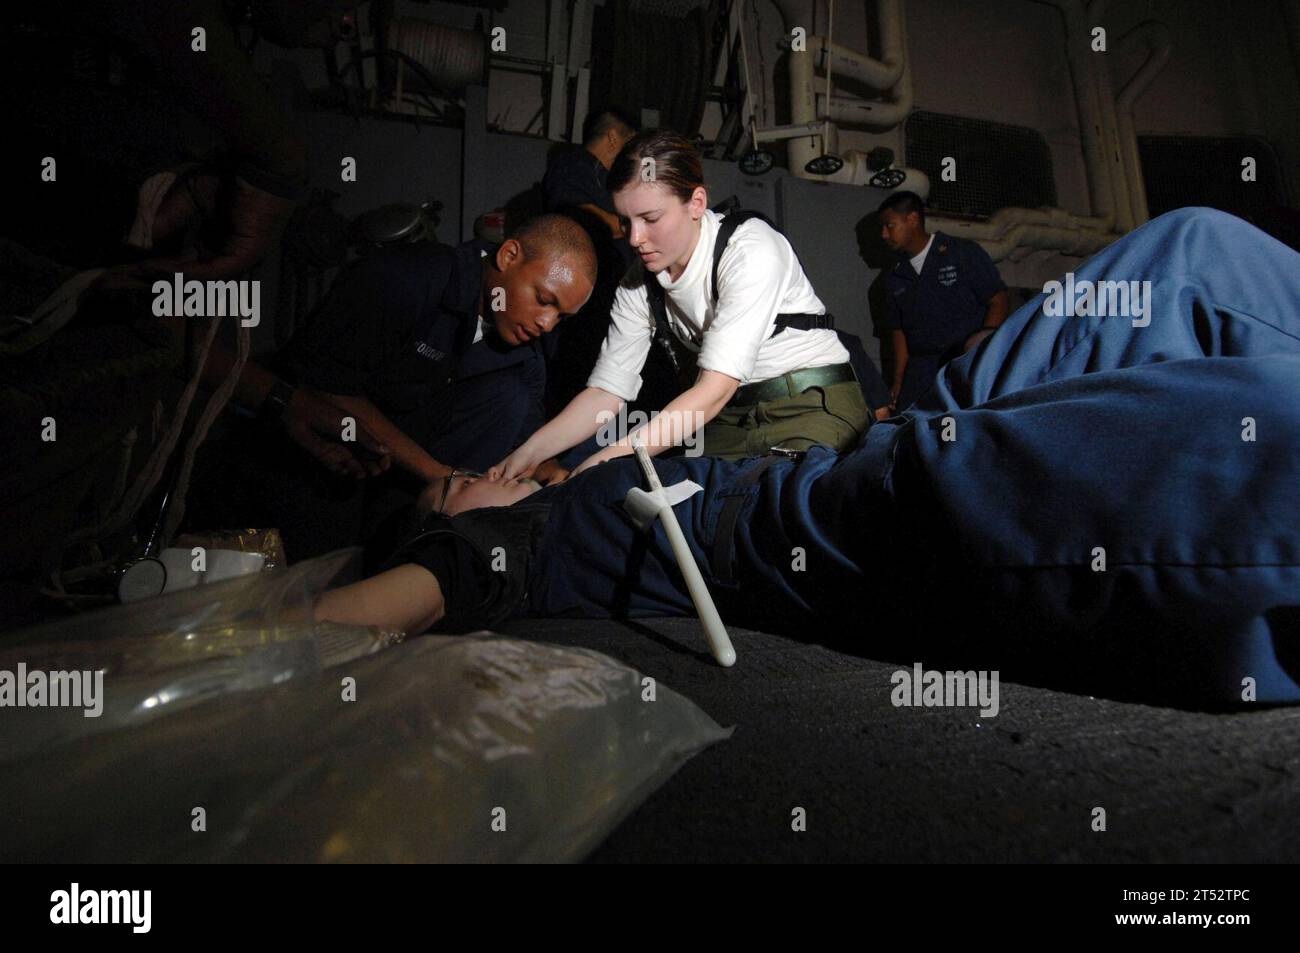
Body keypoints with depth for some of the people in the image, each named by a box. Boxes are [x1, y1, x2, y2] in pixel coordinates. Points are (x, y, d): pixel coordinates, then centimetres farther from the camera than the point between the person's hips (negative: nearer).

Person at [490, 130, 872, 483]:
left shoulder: (751, 248, -20)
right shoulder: (640, 282, 0)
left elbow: (716, 389, -29)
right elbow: (607, 389, -3)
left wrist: (611, 459, -36)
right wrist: (530, 452, -18)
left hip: (813, 405, -4)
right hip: (732, 416, 5)